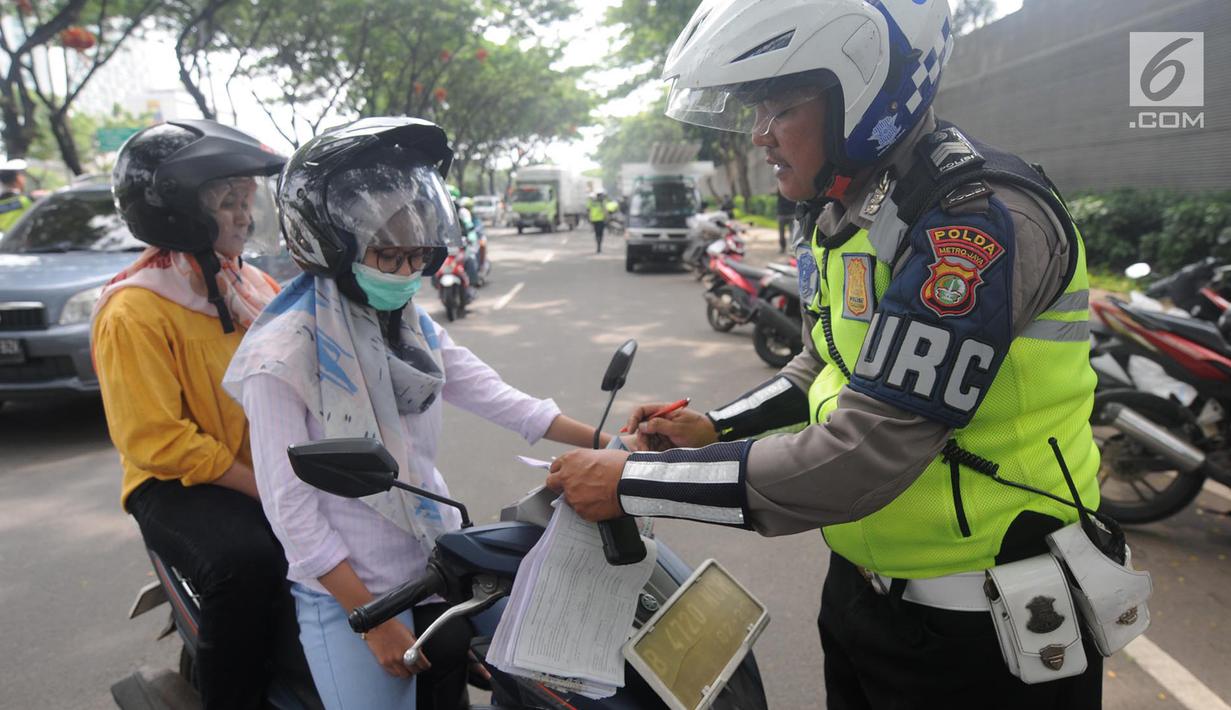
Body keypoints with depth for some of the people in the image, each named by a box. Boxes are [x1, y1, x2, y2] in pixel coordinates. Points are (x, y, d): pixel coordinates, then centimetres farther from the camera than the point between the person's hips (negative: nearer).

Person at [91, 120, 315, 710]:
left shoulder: (256, 285, 8)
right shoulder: (133, 311, -13)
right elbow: (158, 442, -17)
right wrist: (263, 486, -22)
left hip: (273, 473, 6)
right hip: (179, 484, -6)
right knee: (246, 560, -32)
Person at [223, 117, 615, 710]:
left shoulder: (415, 327, 3)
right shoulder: (283, 353, -18)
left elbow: (499, 399, -3)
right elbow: (289, 505, -18)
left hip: (438, 562, 6)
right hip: (347, 591, -6)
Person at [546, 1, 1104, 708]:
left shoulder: (981, 219, -26)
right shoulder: (844, 211, 2)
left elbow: (862, 459, -31)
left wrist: (634, 482, -25)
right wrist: (714, 428, 0)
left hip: (976, 635, -7)